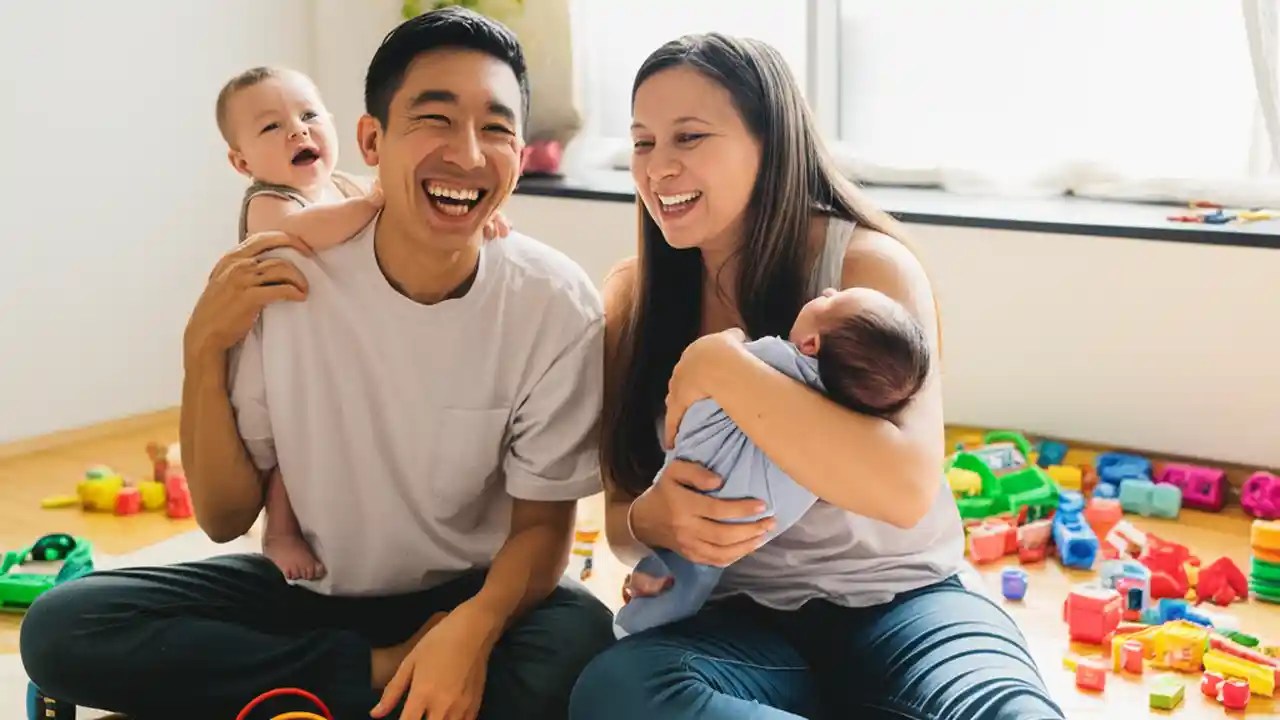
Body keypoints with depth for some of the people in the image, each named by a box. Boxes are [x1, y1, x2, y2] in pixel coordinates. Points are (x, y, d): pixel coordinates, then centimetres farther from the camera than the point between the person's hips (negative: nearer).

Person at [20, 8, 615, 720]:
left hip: (470, 595, -1)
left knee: (578, 649, -34)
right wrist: (205, 349, -21)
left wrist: (473, 626, -30)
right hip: (307, 588, 2)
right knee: (62, 628, -19)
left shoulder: (559, 305, -18)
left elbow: (542, 524, -9)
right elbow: (226, 518, -7)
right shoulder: (284, 278, -14)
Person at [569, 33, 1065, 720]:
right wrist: (652, 519, -19)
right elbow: (619, 516, 5)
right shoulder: (632, 296, 0)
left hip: (897, 600, -3)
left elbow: (905, 488, -25)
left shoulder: (867, 265, -10)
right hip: (738, 618, 4)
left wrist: (719, 367, -26)